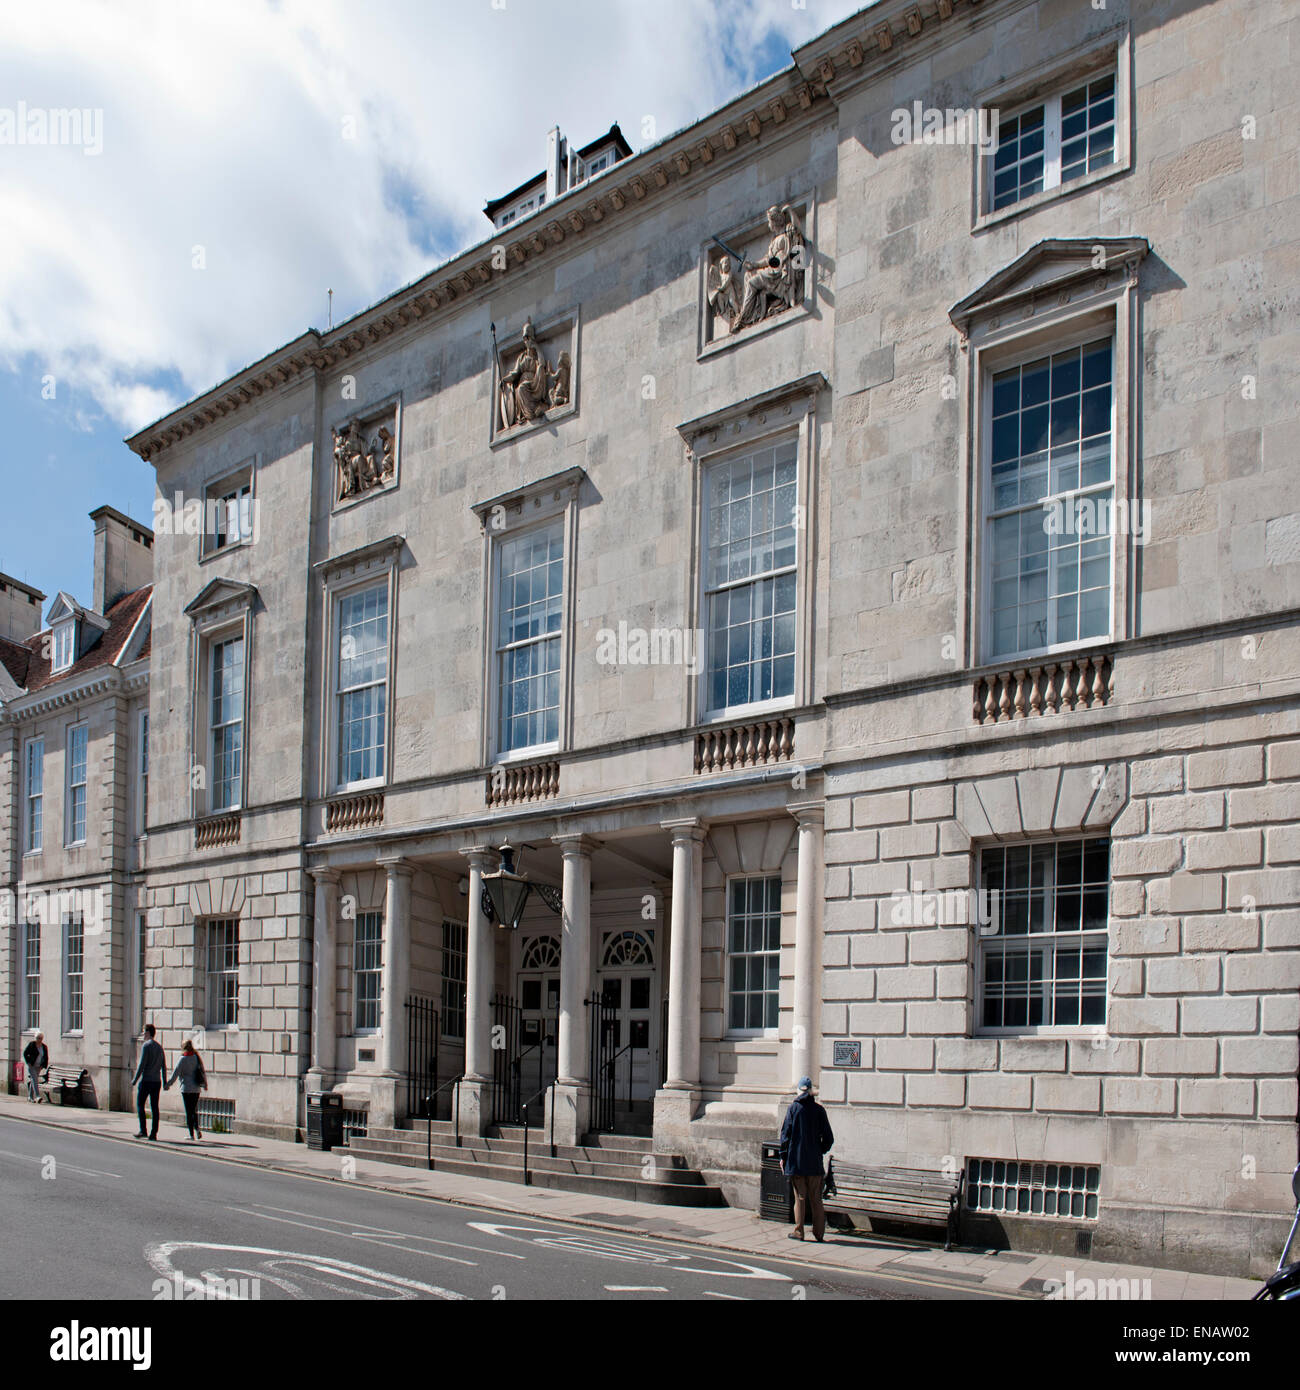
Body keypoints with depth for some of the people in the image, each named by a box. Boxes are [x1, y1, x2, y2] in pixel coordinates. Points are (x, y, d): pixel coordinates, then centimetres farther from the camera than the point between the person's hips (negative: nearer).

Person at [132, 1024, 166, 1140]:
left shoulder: (146, 1046, -8)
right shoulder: (159, 1047, 14)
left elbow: (142, 1064, -14)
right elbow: (164, 1066, 15)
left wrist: (135, 1079, -8)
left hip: (146, 1080, -6)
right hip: (157, 1081, 6)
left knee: (140, 1105, 2)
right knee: (155, 1107, 5)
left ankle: (143, 1130, -5)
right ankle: (154, 1133, 2)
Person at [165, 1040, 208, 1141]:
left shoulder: (183, 1059, -9)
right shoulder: (197, 1057, 6)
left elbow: (175, 1073, -8)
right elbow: (203, 1072, 14)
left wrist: (168, 1084, 3)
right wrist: (205, 1084, 27)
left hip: (186, 1088, -5)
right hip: (197, 1088, 5)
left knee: (189, 1112, -1)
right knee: (194, 1111, 16)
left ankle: (192, 1135, -2)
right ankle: (197, 1128, -3)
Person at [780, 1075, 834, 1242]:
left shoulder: (793, 1108, -3)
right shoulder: (819, 1110, 1)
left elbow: (785, 1133, -4)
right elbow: (828, 1138, 1)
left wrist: (783, 1156, 4)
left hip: (796, 1160, -1)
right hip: (814, 1162, 1)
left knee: (800, 1197, 4)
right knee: (816, 1198, 8)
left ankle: (798, 1231, 5)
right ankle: (818, 1232, 8)